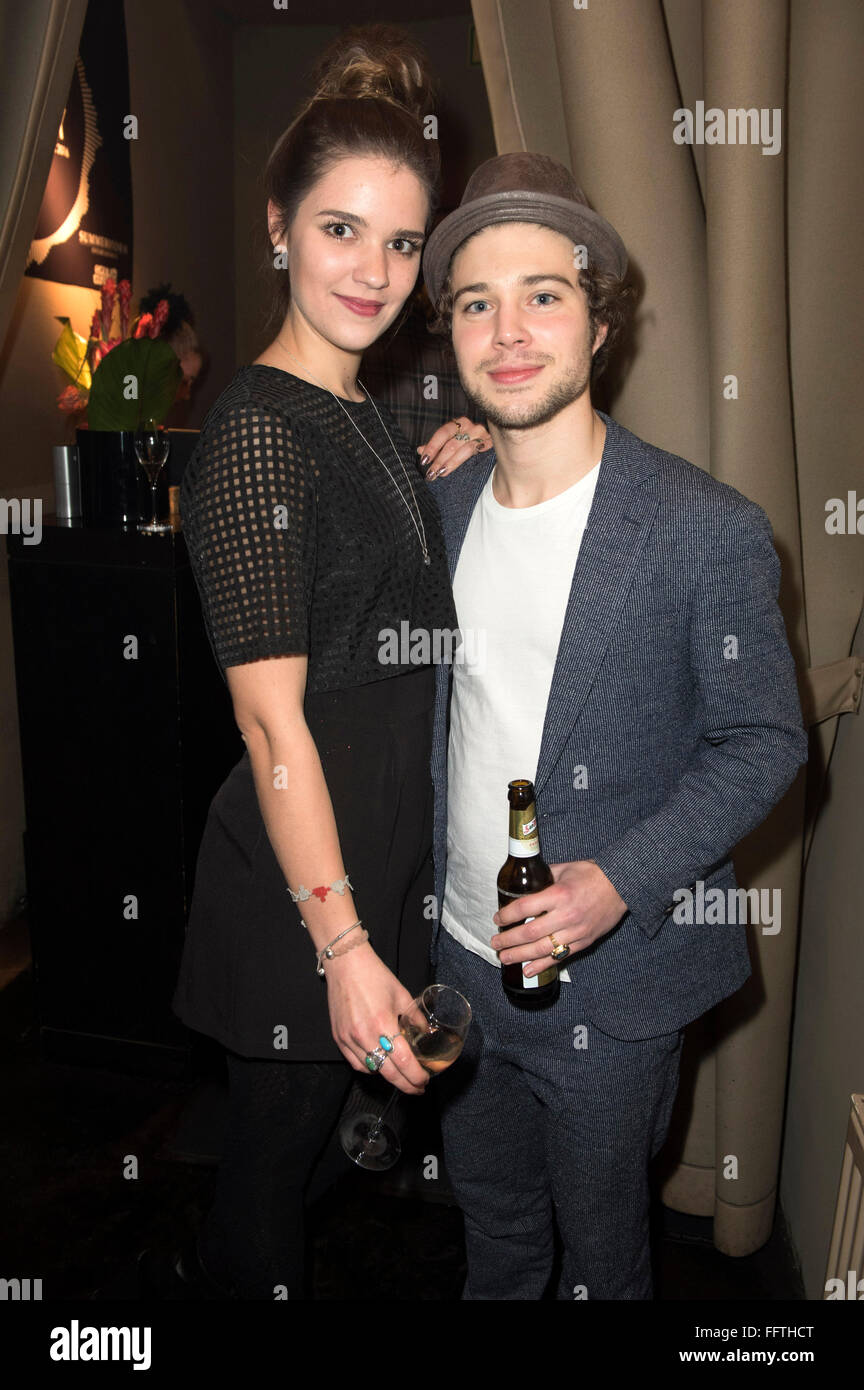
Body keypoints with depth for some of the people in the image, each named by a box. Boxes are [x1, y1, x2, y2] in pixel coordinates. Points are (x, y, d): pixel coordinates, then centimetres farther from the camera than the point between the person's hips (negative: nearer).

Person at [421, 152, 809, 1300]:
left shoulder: (708, 527, -18)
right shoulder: (441, 505, 0)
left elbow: (764, 740, -12)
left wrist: (619, 880, -23)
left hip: (610, 982, -4)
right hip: (459, 956, 5)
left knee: (602, 1246, 21)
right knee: (492, 1225, 28)